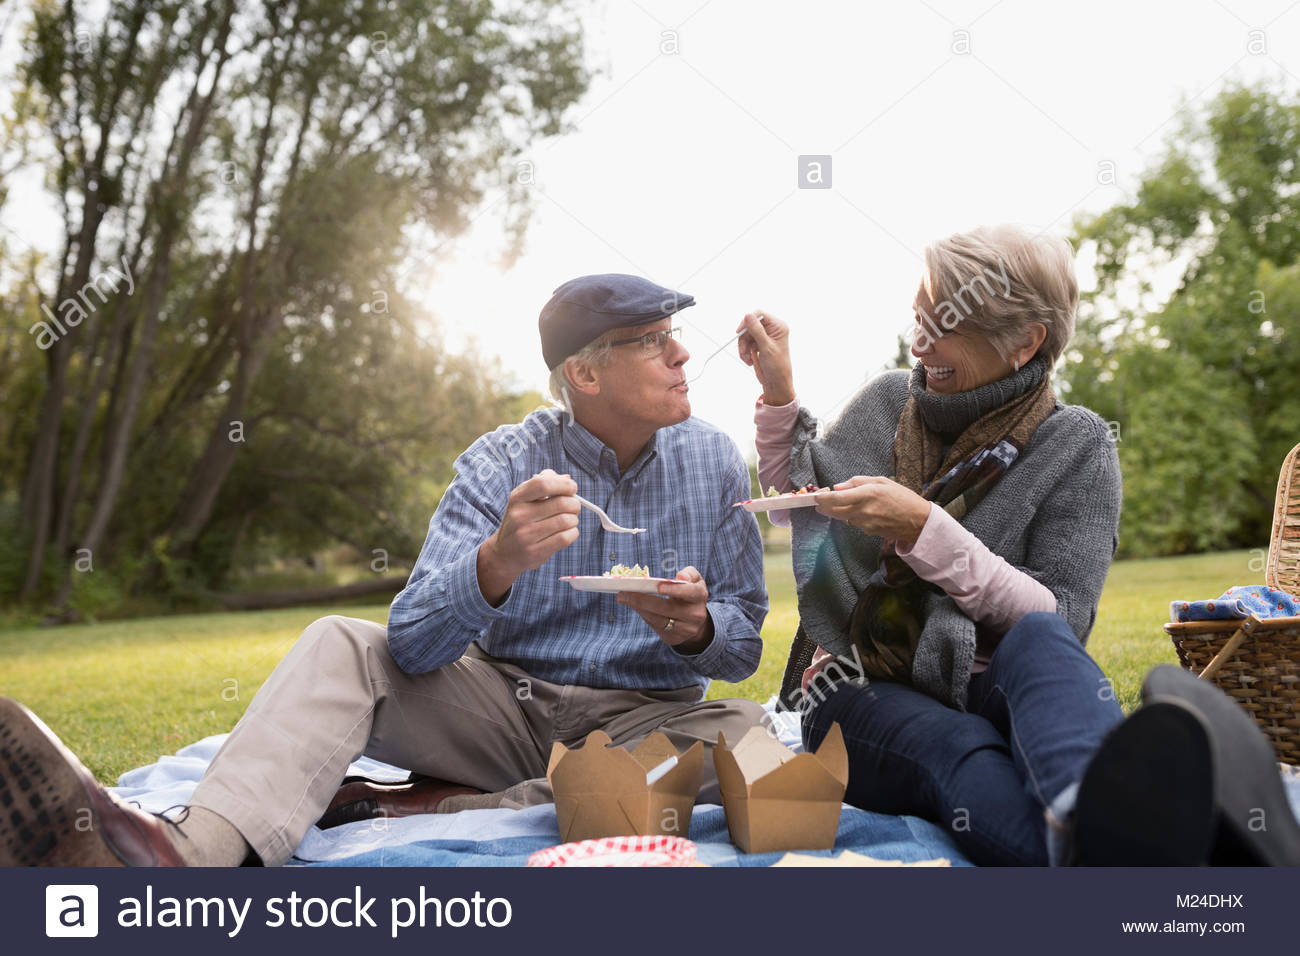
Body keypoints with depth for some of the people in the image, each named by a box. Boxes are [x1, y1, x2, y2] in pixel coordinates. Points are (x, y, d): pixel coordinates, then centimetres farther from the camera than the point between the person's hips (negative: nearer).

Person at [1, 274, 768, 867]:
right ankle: (193, 853, -46)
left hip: (643, 720, 0)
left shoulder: (714, 462, -1)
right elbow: (414, 646, -18)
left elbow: (743, 646, 1)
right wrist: (496, 562, -38)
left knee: (745, 735, -32)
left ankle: (413, 809, -30)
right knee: (339, 646, -19)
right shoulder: (499, 465, -6)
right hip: (505, 707, 0)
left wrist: (698, 629, -23)